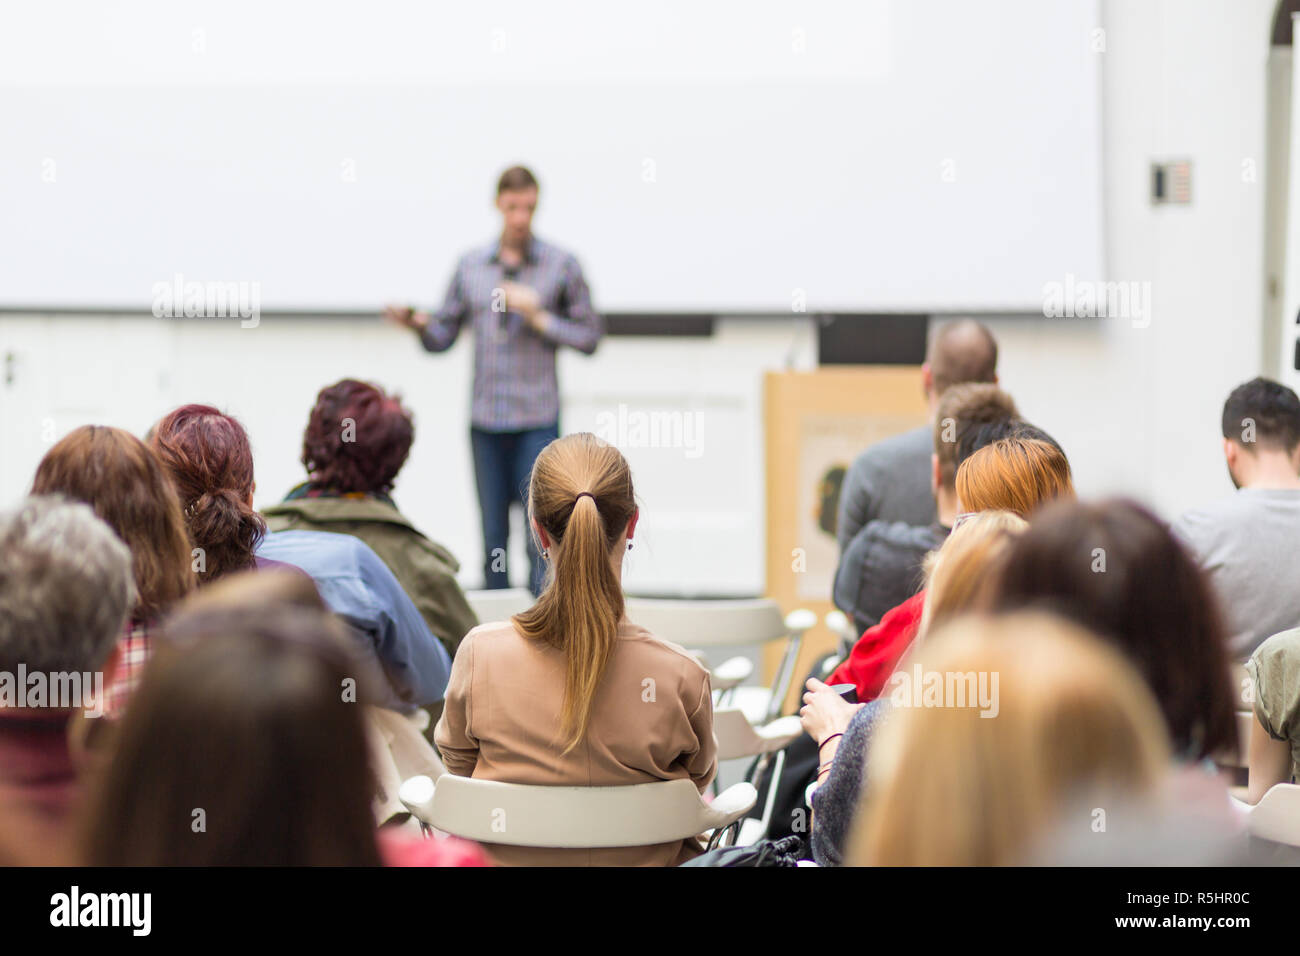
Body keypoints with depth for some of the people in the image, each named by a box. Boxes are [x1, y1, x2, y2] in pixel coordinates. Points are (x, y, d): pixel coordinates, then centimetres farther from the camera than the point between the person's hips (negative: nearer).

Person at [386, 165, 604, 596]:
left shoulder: (562, 265, 1)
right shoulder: (470, 265, 9)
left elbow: (589, 337, 1)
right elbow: (442, 337, 11)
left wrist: (538, 317, -11)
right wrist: (418, 322, -10)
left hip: (538, 419, -3)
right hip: (486, 418, 3)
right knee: (493, 537, 8)